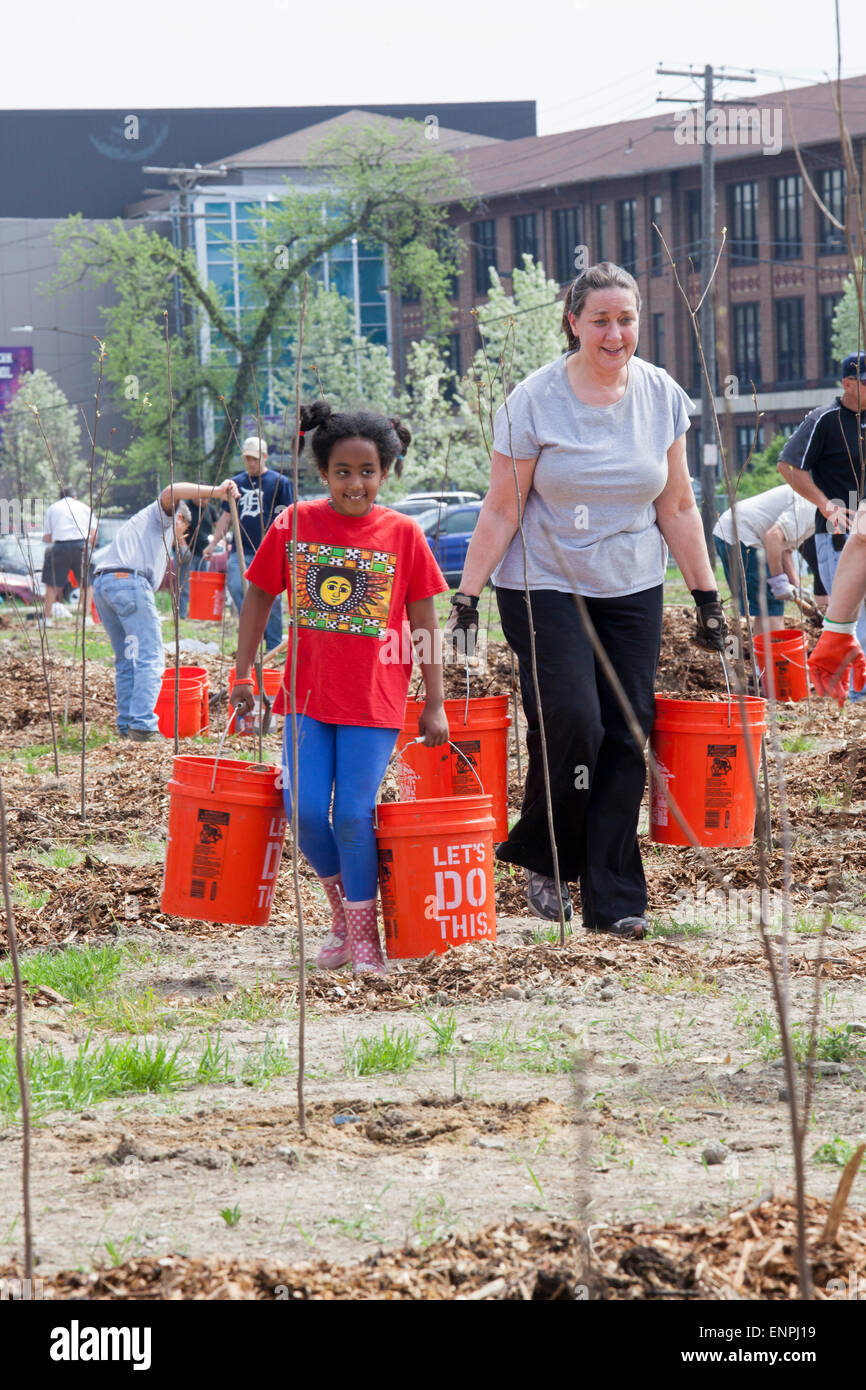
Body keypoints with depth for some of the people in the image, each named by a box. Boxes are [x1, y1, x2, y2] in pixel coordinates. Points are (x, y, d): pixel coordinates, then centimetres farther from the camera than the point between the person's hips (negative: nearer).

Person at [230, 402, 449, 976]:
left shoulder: (403, 533, -3)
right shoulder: (295, 523, 1)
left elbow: (425, 623, 2)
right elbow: (260, 596, 12)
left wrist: (435, 704, 0)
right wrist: (244, 673, 9)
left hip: (374, 703, -2)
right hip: (308, 696, 2)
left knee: (354, 816, -7)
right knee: (306, 813, -5)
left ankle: (363, 933, 9)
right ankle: (342, 903, 21)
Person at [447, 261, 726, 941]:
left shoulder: (663, 398, 1)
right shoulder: (534, 401, -9)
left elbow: (677, 508, 9)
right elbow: (501, 511, -6)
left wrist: (707, 594, 7)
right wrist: (467, 597, -10)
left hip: (633, 591, 3)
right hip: (545, 586, -3)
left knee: (626, 737, -3)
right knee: (572, 723, -15)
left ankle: (614, 898, 2)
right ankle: (543, 858, 9)